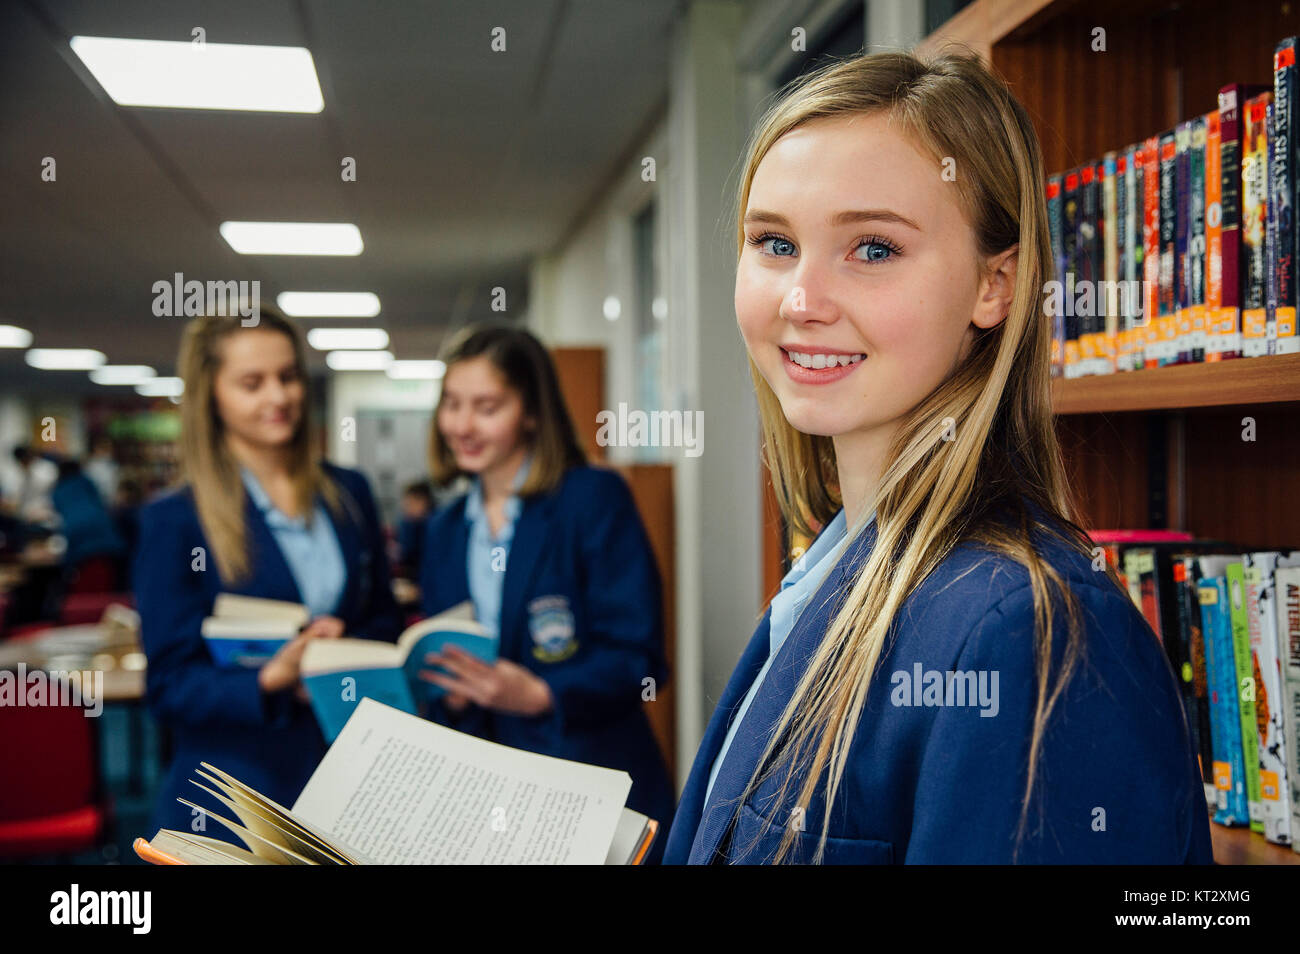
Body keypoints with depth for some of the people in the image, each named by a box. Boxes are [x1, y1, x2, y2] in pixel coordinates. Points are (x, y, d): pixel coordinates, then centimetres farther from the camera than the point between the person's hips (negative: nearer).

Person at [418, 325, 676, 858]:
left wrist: (539, 695, -26)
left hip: (591, 790, -5)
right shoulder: (445, 529, 11)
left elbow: (638, 658, -13)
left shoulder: (595, 500, -8)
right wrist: (446, 691, -6)